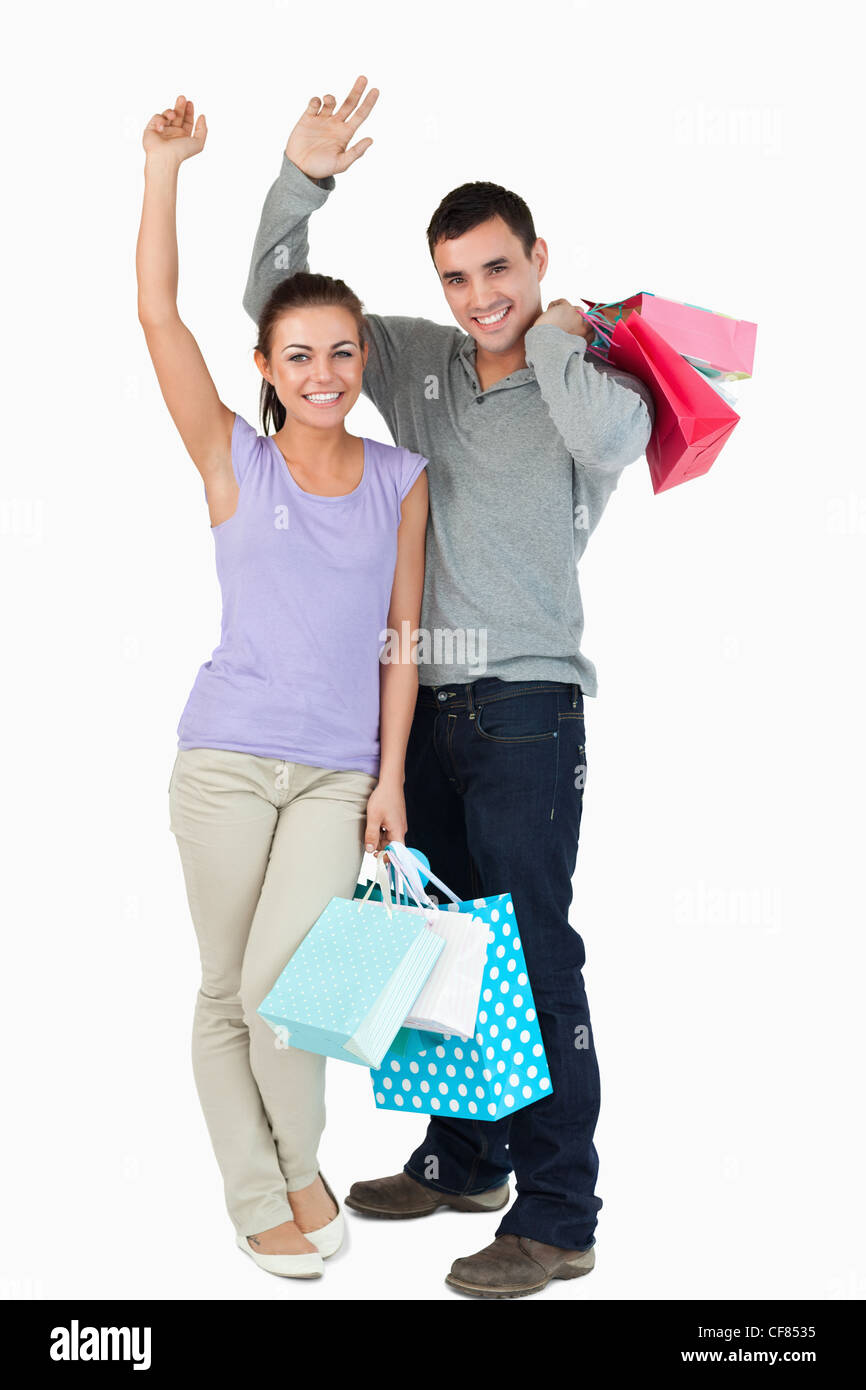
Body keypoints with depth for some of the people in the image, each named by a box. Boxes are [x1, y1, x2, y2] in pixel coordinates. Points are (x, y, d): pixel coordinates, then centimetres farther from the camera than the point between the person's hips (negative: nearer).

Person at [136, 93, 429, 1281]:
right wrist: (165, 168, -11)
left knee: (279, 989, -8)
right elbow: (158, 316, -9)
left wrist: (390, 776, 3)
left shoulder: (402, 479, 5)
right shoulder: (235, 464, 0)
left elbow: (401, 636, 6)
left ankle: (302, 1169, 19)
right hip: (227, 759, 0)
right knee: (226, 993, 6)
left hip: (341, 772, 0)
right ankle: (259, 1202, 24)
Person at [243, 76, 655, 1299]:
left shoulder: (595, 377, -2)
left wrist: (553, 338, -9)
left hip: (525, 705, -6)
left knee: (533, 952, -5)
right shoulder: (419, 362, 12)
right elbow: (277, 304, 16)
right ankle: (464, 1160, 32)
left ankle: (558, 1218, 5)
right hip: (421, 698, 6)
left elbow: (610, 437, -27)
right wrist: (303, 178, 3)